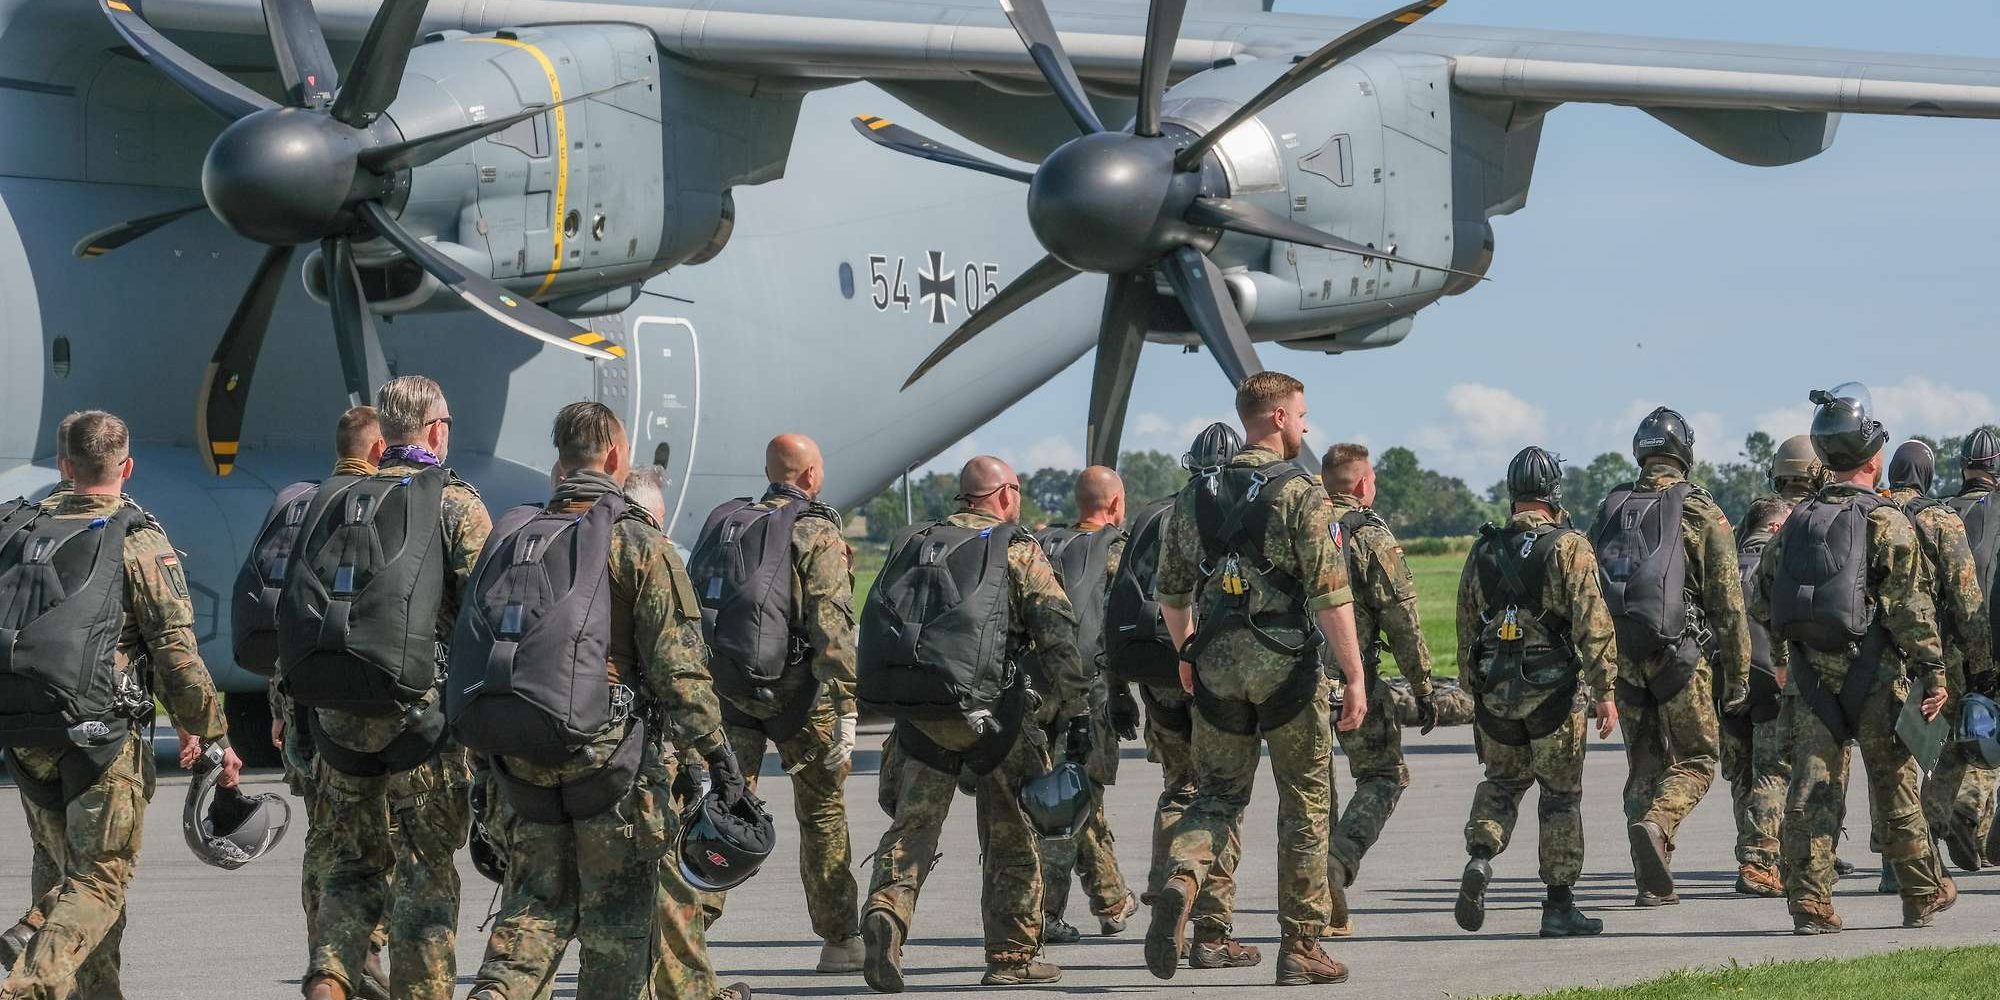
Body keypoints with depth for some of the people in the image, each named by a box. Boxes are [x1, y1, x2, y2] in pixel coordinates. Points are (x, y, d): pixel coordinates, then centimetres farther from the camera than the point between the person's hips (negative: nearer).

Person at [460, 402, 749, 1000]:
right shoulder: (638, 544, -7)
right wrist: (714, 747, -6)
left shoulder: (518, 538, 9)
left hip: (524, 750, 5)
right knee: (620, 904, 3)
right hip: (611, 747, -5)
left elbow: (477, 644, 14)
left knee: (537, 901, 9)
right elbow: (676, 662, -11)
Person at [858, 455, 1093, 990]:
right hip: (991, 710, -3)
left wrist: (878, 697, 19)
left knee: (912, 825, 6)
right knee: (1010, 836, 8)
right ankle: (1012, 956, 11)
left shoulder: (914, 543, 14)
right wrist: (1078, 713, -6)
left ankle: (885, 911, -19)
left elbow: (874, 623, 15)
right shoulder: (1018, 550, 1)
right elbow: (1058, 637, -6)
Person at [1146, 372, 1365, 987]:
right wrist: (1355, 676, -12)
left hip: (1217, 662, 4)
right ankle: (1301, 948, 10)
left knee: (1218, 794, 13)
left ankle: (1183, 878, -18)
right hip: (1287, 662, -4)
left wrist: (1186, 655, 30)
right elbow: (1330, 595, -15)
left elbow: (1171, 590, 15)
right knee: (1305, 804, 8)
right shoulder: (1302, 495, -9)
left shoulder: (1197, 497, 8)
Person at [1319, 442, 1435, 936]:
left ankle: (1328, 911, 11)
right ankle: (1338, 862, -15)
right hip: (1351, 674, -5)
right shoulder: (1372, 536, -6)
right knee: (1384, 776, 8)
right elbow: (1402, 619, -9)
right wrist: (1423, 688, -4)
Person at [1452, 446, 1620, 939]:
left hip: (1495, 691, 4)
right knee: (1561, 795, 7)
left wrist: (1476, 692, 21)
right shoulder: (1569, 548, -9)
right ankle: (1559, 906, 9)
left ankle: (1480, 857, -7)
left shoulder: (1483, 552, 7)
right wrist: (1604, 690, -13)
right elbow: (1592, 621, -15)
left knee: (1501, 782, 20)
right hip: (1553, 693, -4)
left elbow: (1467, 630, 12)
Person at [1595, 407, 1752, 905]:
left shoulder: (1611, 510, 9)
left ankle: (1653, 882, 8)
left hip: (1622, 657, 4)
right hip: (1680, 656, -4)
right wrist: (1738, 676, -1)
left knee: (1645, 763, 13)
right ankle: (1656, 824, -21)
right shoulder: (1703, 513, -4)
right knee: (1696, 758, 8)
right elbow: (1728, 604, -6)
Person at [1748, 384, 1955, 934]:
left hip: (1811, 673, 4)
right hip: (1873, 672, -4)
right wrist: (1933, 672, -12)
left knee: (1812, 786, 2)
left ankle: (1809, 902, -4)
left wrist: (1782, 649, 28)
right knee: (1894, 784, 8)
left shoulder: (1798, 520, 8)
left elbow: (1761, 599, 13)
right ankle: (1924, 894, 20)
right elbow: (1910, 605, -14)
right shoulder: (1887, 522, -8)